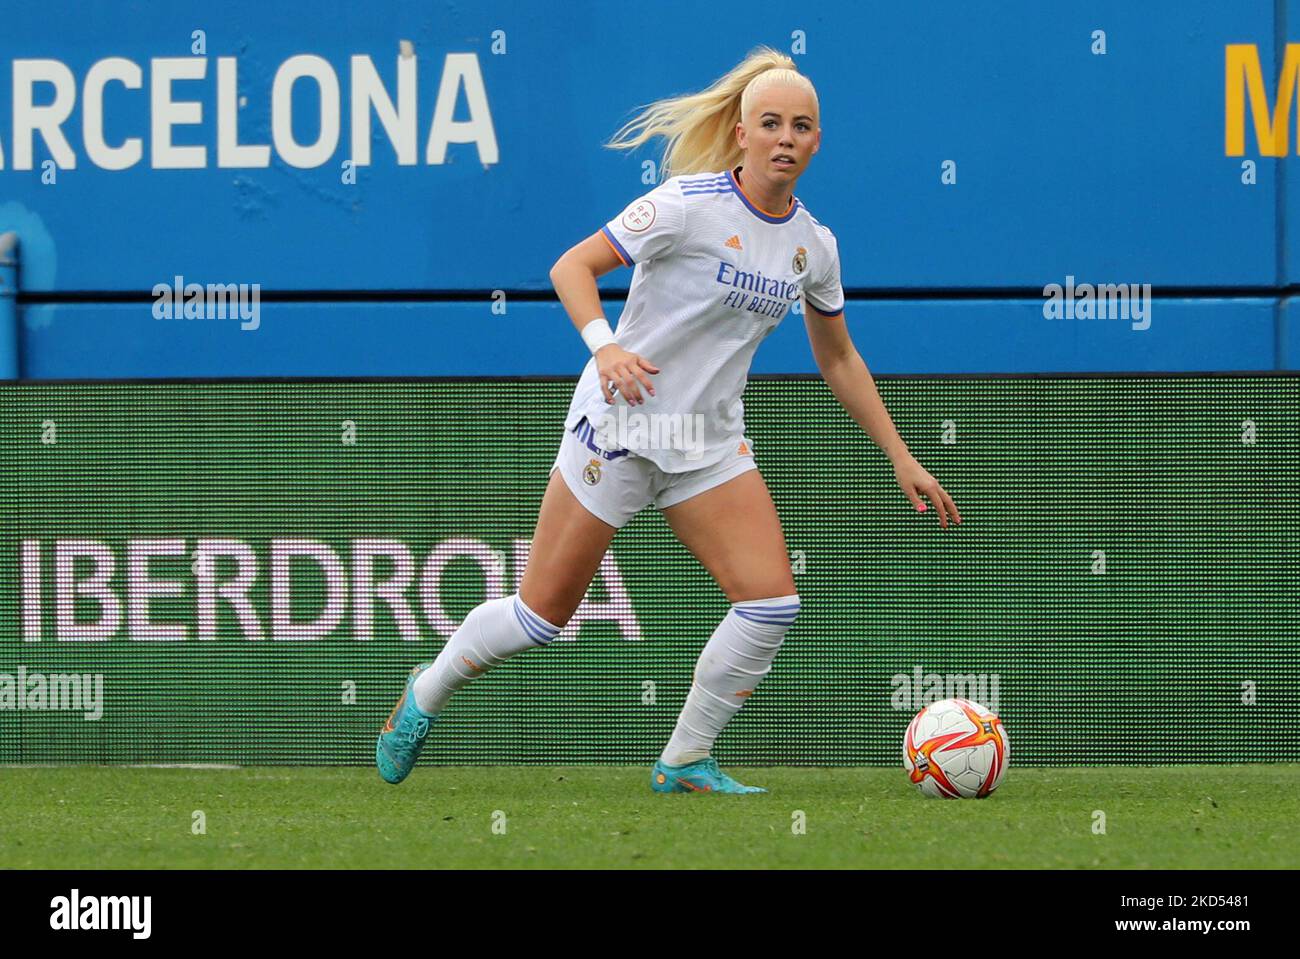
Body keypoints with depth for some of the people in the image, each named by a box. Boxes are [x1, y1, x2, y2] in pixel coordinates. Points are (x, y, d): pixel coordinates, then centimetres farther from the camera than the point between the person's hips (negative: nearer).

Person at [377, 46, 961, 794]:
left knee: (773, 602, -12)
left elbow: (839, 360, 17)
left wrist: (903, 460, 15)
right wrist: (605, 345, -29)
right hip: (619, 424, -5)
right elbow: (572, 267, -12)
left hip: (712, 443, 5)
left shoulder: (813, 245, 4)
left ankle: (685, 762, 3)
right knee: (543, 615, -2)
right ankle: (427, 695, 25)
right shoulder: (691, 203, -14)